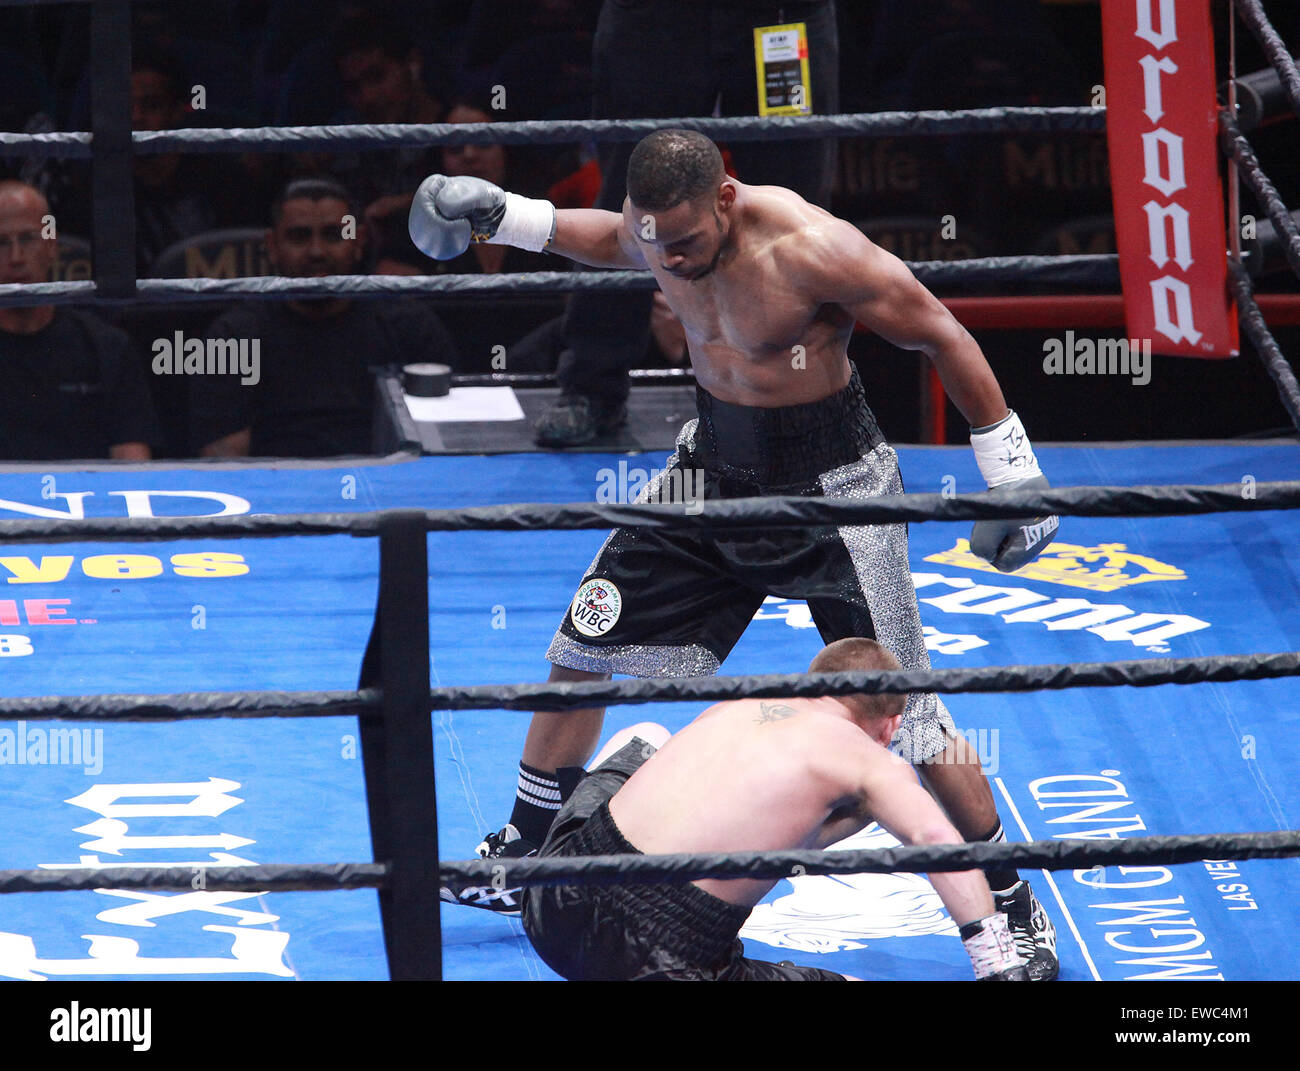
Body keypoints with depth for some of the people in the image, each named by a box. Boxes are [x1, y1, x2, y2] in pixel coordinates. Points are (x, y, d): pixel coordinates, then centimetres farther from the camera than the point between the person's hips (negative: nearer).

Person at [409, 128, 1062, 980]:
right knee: (582, 649, 10)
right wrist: (507, 216, 7)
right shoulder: (659, 225, -10)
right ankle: (526, 852, 30)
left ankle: (1015, 907, 9)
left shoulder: (810, 249, -30)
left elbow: (942, 335, -21)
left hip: (832, 489, -7)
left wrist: (1011, 469, -18)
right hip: (717, 463, 7)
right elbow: (615, 242, 19)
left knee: (909, 716, -8)